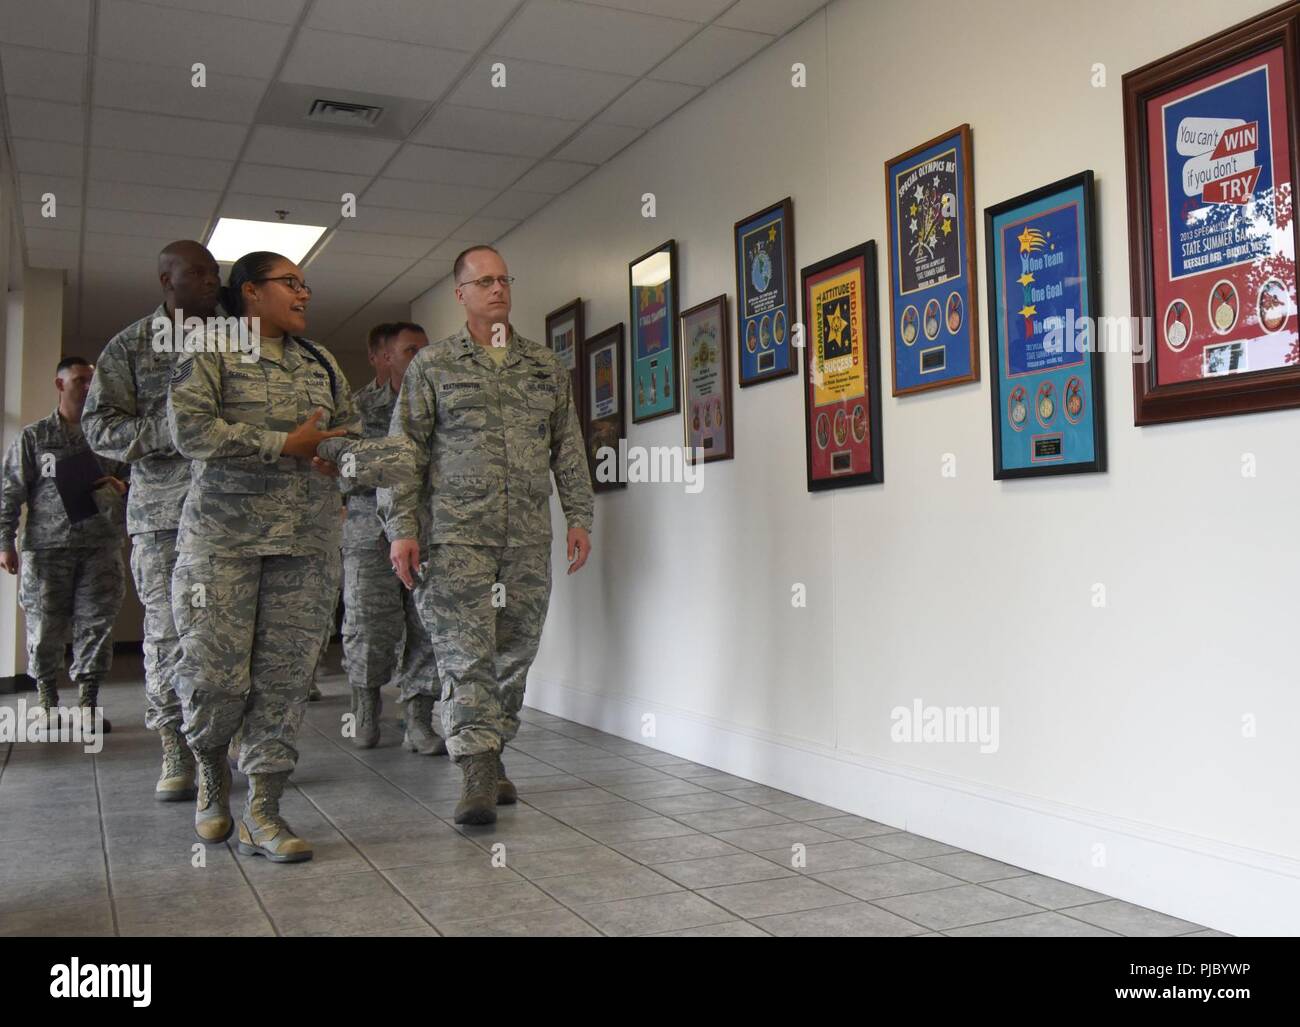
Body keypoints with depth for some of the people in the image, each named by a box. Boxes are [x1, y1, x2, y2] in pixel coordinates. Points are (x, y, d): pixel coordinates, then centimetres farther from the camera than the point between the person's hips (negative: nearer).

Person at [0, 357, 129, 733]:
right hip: (47, 546, -1)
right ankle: (46, 698, 19)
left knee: (95, 624, 0)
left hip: (100, 545, 2)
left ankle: (88, 703, 8)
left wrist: (121, 487, -3)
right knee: (45, 626, 2)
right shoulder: (34, 436, 6)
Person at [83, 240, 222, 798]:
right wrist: (170, 432, -14)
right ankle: (176, 757, 9)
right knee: (168, 631, -2)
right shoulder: (131, 345, 7)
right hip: (161, 511, -2)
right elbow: (100, 425, 1)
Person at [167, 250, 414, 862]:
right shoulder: (210, 353, 2)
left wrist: (349, 455, -6)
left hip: (307, 540, 4)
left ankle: (261, 811, 7)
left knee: (285, 675, -1)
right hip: (223, 536, -4)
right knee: (215, 671, -6)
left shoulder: (320, 363, 18)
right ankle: (211, 767, 26)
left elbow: (349, 435, 19)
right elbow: (188, 428, -11)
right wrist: (286, 445, -12)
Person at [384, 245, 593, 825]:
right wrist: (401, 527, -6)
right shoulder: (432, 365, 6)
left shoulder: (545, 366, 15)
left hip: (529, 536, 3)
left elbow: (568, 448, 15)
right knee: (465, 653, -9)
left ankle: (492, 754, 21)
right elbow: (405, 450, 2)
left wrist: (579, 517, 8)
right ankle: (478, 775, -8)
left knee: (515, 651, 7)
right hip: (459, 533, -3)